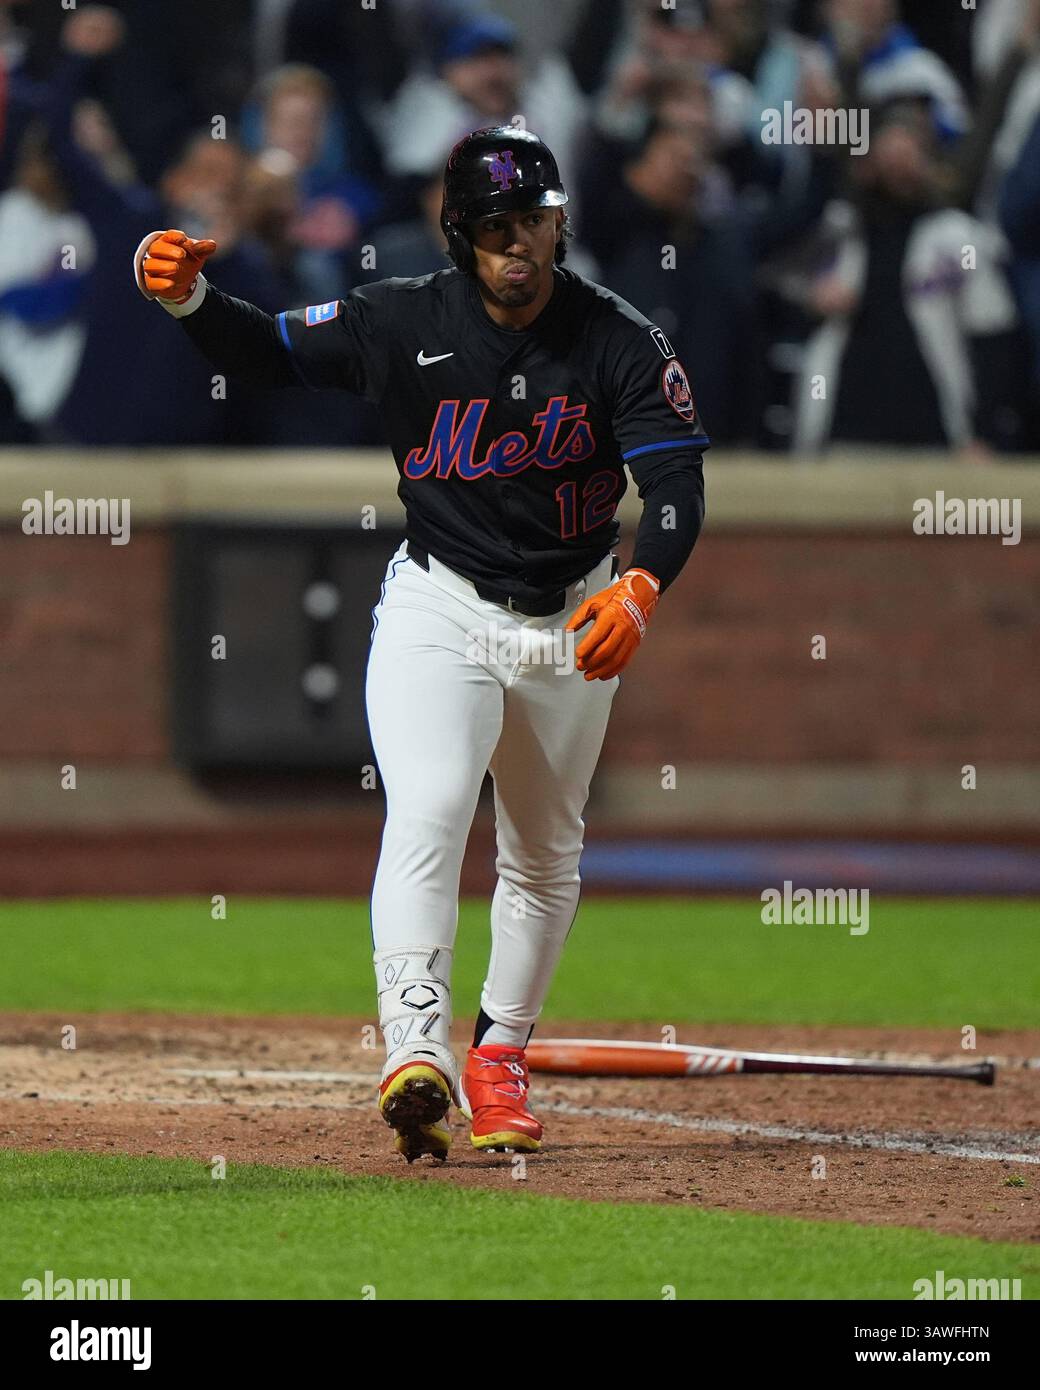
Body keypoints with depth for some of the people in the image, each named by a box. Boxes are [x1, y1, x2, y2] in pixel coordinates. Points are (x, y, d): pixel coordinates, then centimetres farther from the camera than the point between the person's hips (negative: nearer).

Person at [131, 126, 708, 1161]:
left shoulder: (620, 344, -11)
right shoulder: (405, 322, -9)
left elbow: (676, 483, -18)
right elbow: (269, 354, 1)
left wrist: (640, 588, -37)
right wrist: (188, 298, -19)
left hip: (574, 620, 2)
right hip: (439, 610, -2)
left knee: (545, 855, 13)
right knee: (429, 812, -23)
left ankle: (499, 1055, 32)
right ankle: (416, 1056, -36)